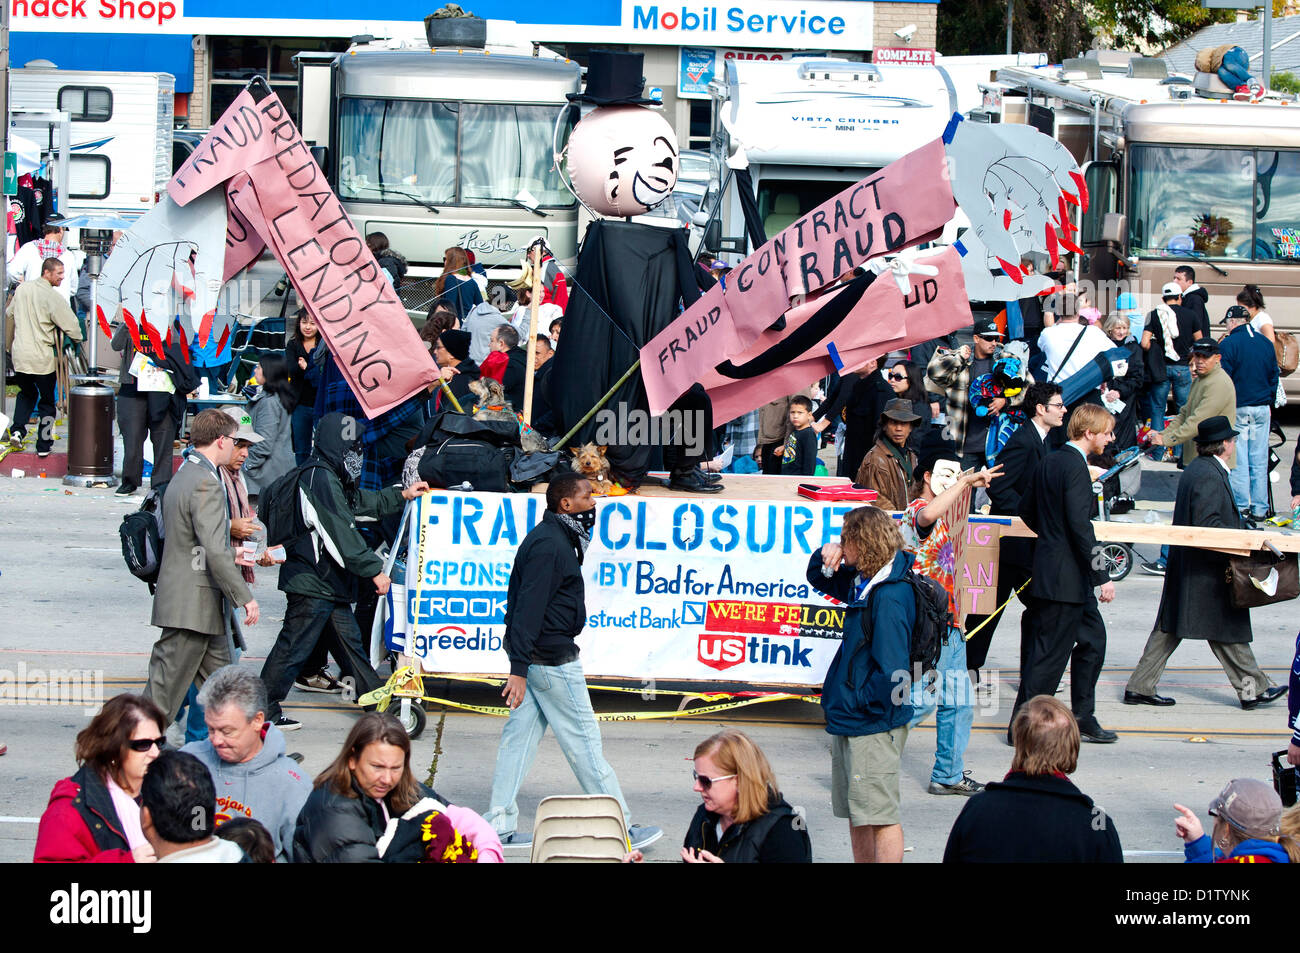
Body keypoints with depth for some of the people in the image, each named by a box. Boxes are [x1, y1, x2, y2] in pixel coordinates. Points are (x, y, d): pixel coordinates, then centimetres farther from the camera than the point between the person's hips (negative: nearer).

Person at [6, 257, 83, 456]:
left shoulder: (22, 289, 3)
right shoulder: (54, 297, -16)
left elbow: (9, 313, 19)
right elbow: (72, 328, -16)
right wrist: (78, 340, 5)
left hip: (19, 355, 5)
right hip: (43, 358, -5)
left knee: (27, 393, 25)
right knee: (47, 401, 11)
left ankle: (17, 429, 4)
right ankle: (43, 445, 13)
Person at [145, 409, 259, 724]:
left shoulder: (182, 476, 14)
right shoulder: (206, 484, -18)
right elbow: (215, 552, -23)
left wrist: (233, 554, 31)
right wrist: (245, 597, -18)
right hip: (192, 606, -10)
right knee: (165, 688, -4)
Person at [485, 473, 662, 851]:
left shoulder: (557, 538, 14)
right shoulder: (550, 545, -18)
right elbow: (528, 607, -23)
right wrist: (519, 668, -26)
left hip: (531, 654, 10)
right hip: (551, 660, -10)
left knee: (520, 733, 9)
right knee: (583, 739, -2)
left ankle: (500, 824, 10)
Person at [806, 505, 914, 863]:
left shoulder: (889, 597, -22)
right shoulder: (863, 582, 6)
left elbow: (891, 669, -26)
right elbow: (819, 579, 25)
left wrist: (859, 701, -12)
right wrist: (827, 558, 2)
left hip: (874, 724, -10)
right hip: (851, 720, 10)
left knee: (879, 813, -4)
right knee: (855, 813, 17)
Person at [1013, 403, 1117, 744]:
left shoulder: (1049, 461, 9)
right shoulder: (1075, 468, -19)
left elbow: (1026, 509, 17)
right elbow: (1080, 526, -24)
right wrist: (1101, 577, -21)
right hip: (1066, 575, -10)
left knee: (1093, 639, 17)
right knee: (1051, 652, -2)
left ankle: (1083, 717, 23)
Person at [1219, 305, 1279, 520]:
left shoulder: (1228, 344, -10)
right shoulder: (1266, 343, 7)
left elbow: (1223, 379, -10)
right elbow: (1274, 377, 13)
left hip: (1238, 408, -5)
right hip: (1262, 408, 5)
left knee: (1238, 460, 1)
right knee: (1260, 460, 7)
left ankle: (1241, 504, -2)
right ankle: (1260, 508, 8)